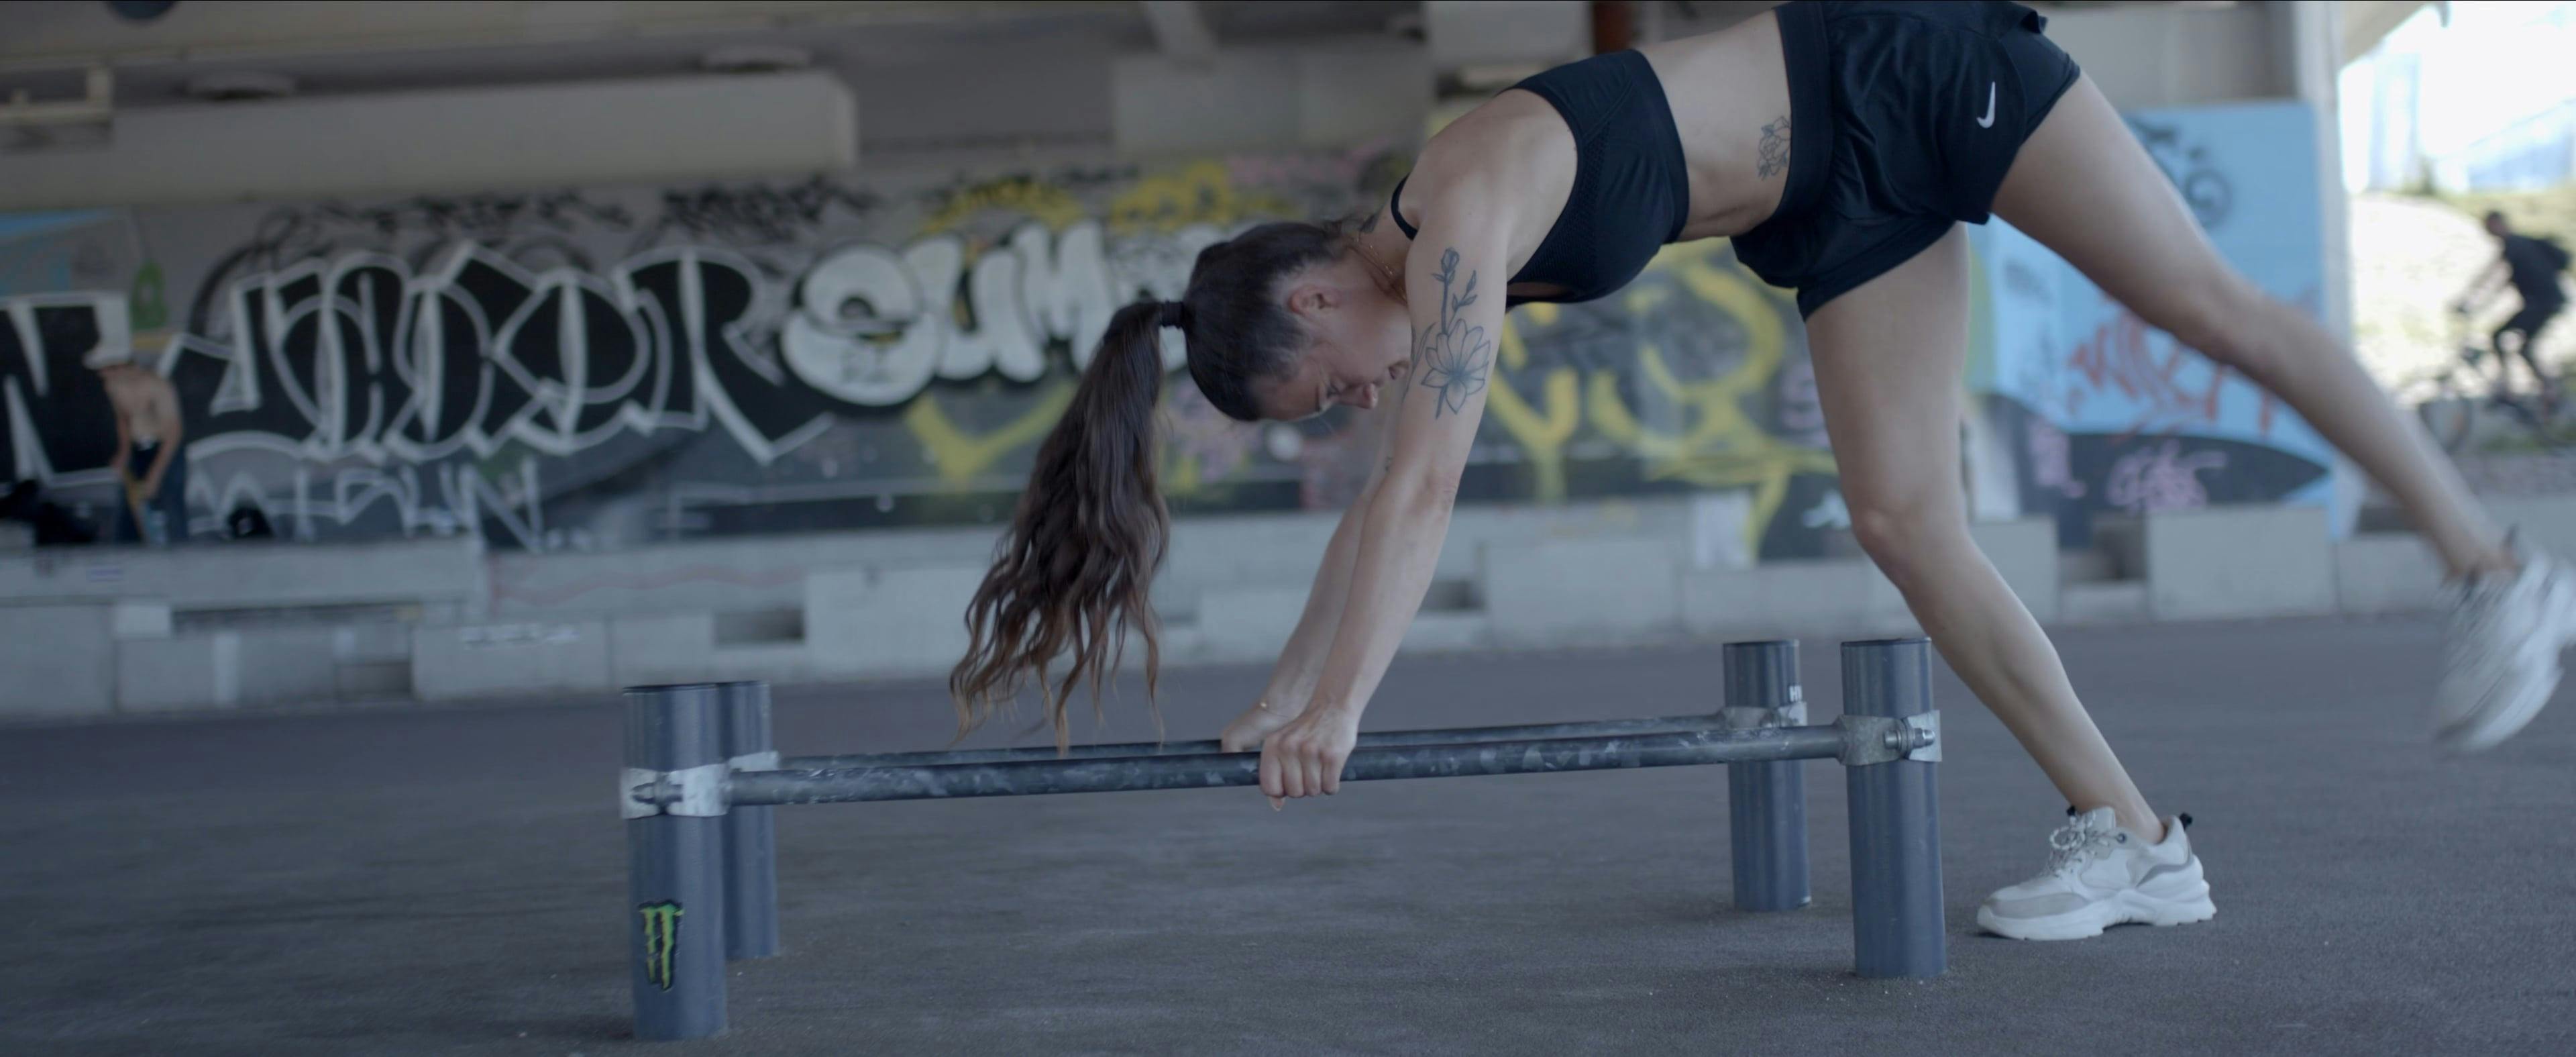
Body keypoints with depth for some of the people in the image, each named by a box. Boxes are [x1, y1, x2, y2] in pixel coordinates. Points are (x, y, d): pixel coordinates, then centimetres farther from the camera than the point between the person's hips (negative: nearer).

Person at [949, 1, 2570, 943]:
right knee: (1906, 522, -2)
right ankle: (2134, 840, 1)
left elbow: (1427, 486, -37)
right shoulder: (1426, 266, -4)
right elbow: (1387, 500, 3)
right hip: (1846, 209, 8)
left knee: (2219, 308, -5)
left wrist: (1341, 706, -38)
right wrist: (1278, 702, 2)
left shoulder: (1463, 209, -30)